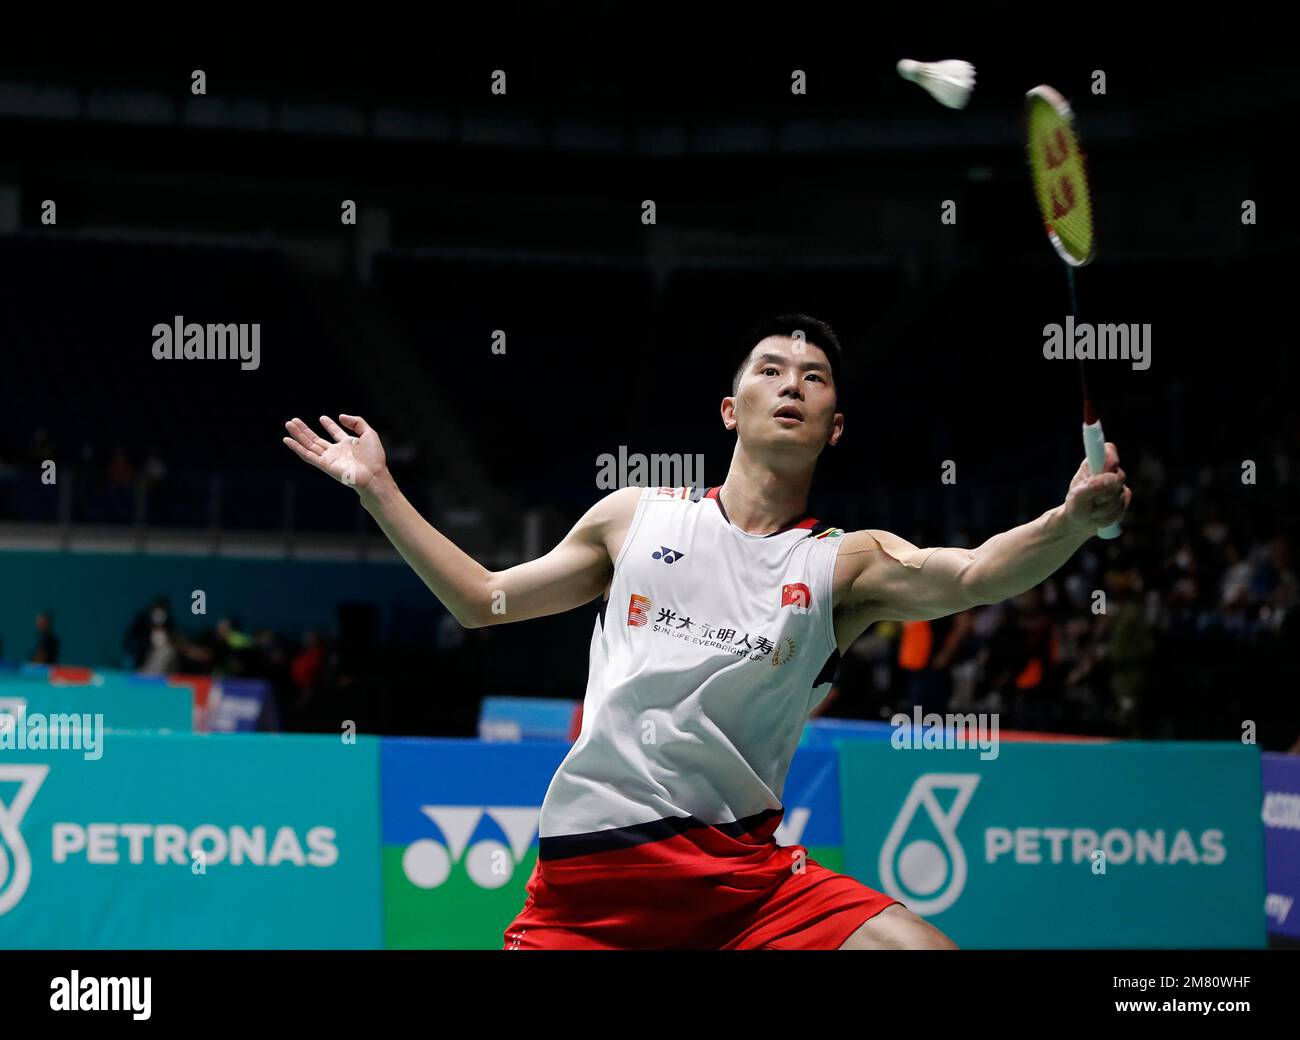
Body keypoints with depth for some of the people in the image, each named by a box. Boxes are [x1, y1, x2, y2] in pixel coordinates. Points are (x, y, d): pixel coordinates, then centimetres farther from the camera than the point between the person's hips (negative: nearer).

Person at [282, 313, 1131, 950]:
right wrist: (379, 488, 22)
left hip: (748, 874, 0)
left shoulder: (846, 564, 8)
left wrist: (1072, 521, -31)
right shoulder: (635, 518, 14)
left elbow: (971, 575, -12)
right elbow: (484, 599, 24)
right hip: (590, 870, 1)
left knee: (926, 949, -22)